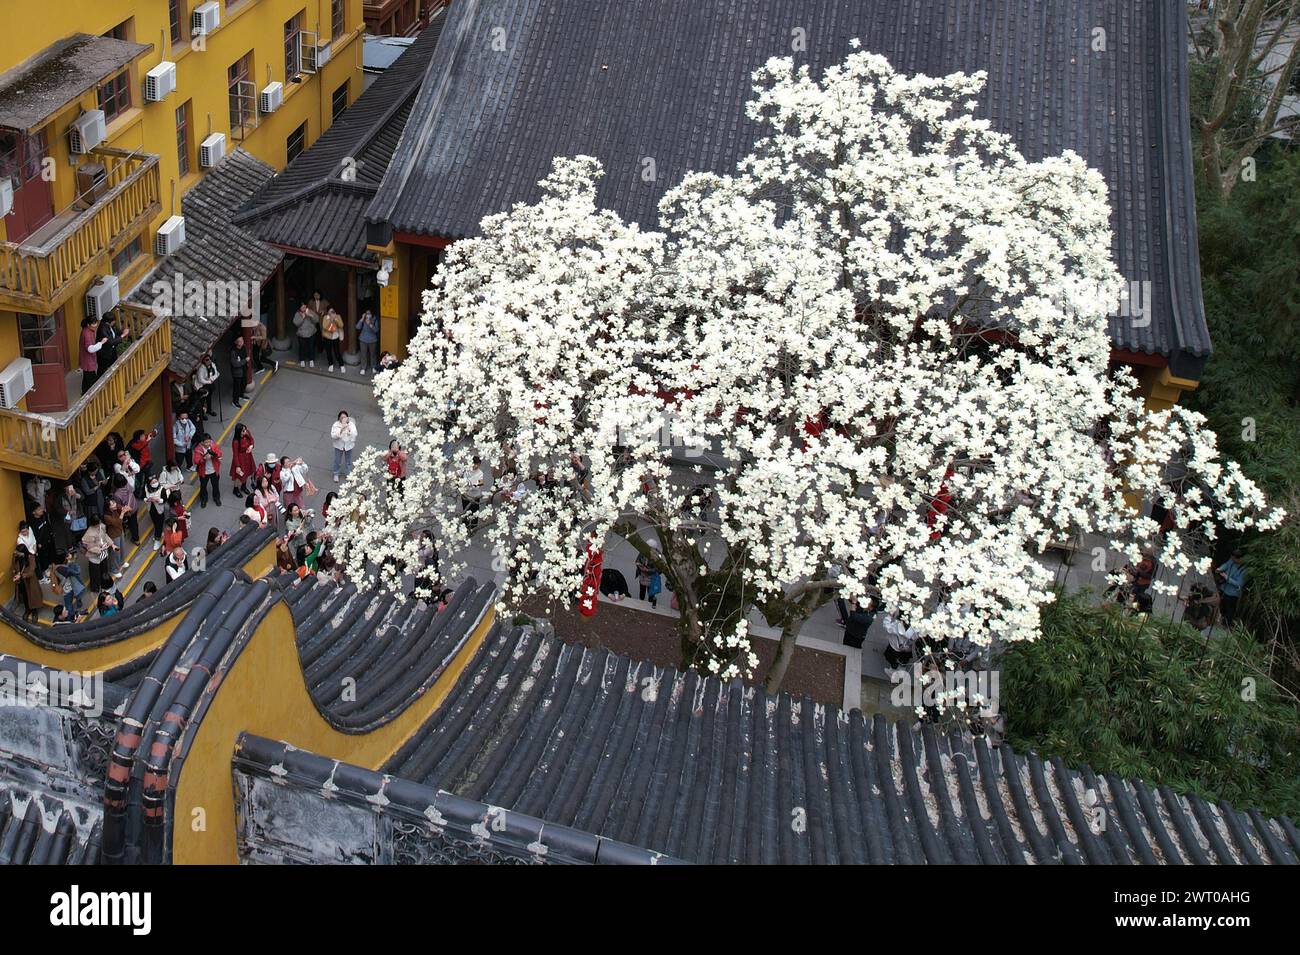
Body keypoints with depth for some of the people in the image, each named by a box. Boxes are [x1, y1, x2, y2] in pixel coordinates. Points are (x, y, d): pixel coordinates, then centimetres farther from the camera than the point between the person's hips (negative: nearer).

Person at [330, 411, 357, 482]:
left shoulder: (351, 424, -13)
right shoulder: (336, 425, -16)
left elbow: (355, 434, -21)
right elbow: (333, 435, -24)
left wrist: (348, 428, -34)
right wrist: (341, 430, -35)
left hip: (348, 445, 1)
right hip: (339, 445, -1)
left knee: (348, 460, 18)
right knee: (337, 460, 12)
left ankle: (348, 474, 39)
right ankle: (336, 474, 33)